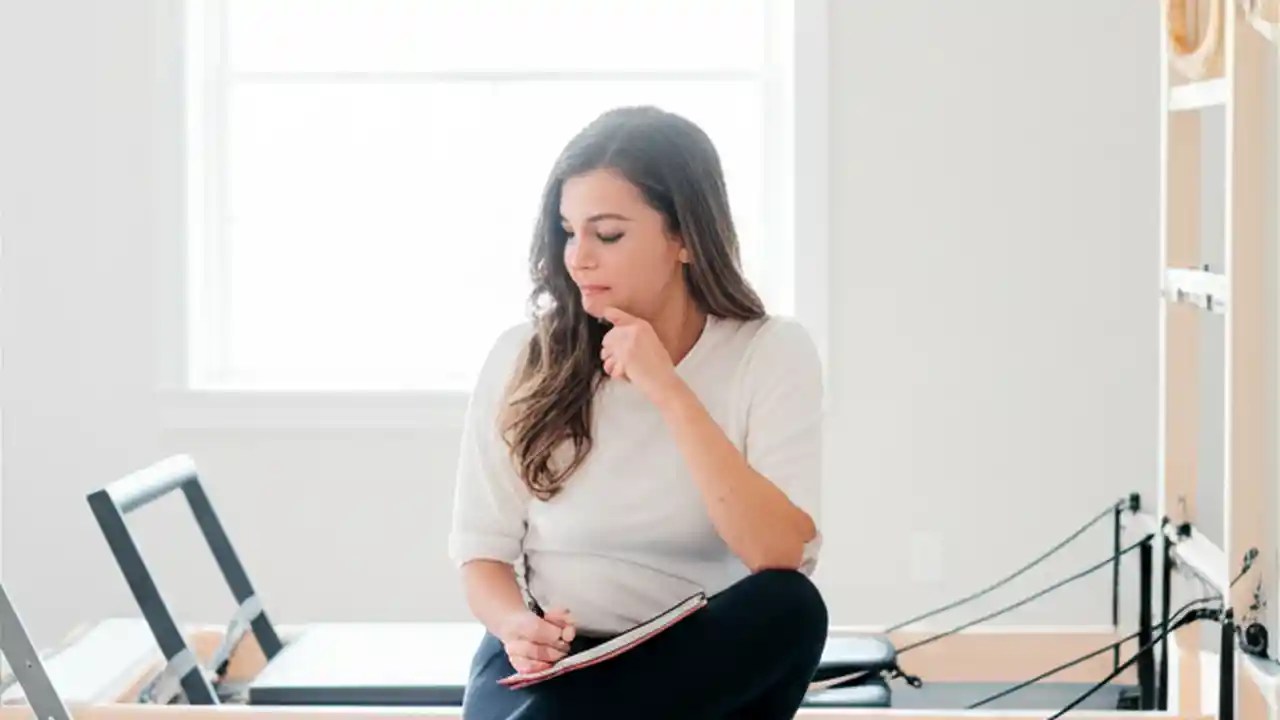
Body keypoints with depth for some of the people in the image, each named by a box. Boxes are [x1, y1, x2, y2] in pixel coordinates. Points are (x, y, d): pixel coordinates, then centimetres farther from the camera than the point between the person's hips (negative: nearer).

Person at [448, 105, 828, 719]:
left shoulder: (773, 352, -4)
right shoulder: (522, 358, -1)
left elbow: (781, 557, -17)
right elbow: (482, 552, 2)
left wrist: (669, 392, -21)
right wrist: (516, 624, -21)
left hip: (704, 661, 2)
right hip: (549, 666, -1)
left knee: (789, 607, -33)